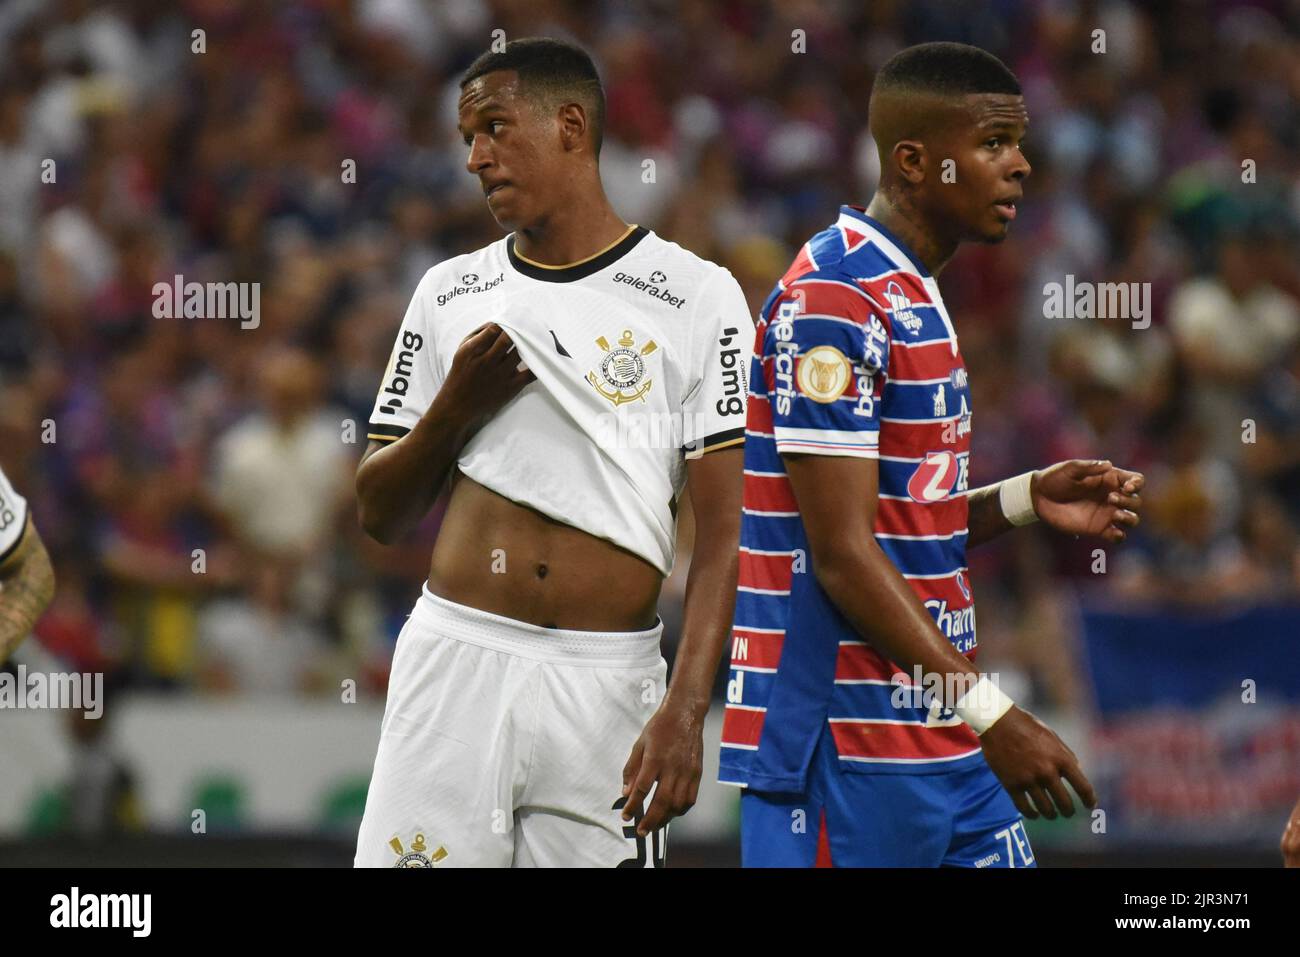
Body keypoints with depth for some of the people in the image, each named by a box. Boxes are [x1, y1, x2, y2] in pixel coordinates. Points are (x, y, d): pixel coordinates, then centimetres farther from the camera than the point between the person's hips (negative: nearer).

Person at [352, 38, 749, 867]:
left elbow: (724, 534, -5)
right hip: (455, 665, 3)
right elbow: (381, 513, 15)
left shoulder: (696, 299, 0)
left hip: (605, 680, -3)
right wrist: (455, 409, -4)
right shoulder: (451, 295, 11)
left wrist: (686, 710, -16)